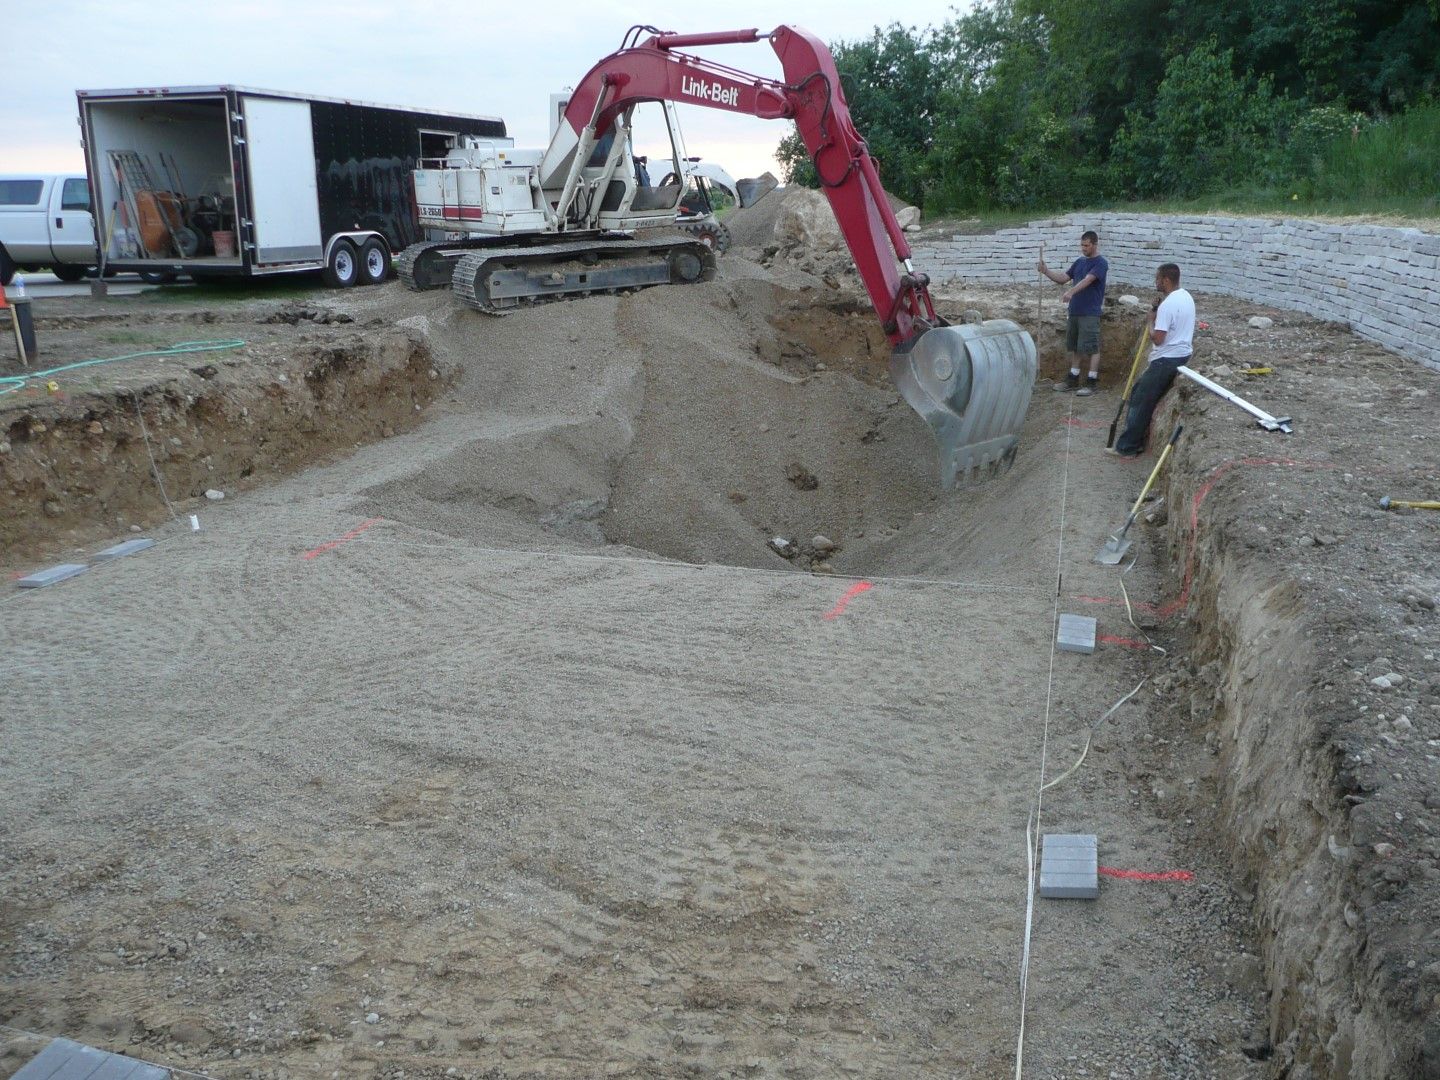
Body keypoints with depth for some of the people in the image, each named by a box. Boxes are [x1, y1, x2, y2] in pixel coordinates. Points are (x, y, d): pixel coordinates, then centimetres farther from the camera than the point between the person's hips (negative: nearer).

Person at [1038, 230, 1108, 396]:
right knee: (1074, 347, 13)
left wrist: (1070, 292, -40)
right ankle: (1073, 380, 21)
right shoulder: (1079, 262, 15)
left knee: (1091, 348, -5)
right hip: (1074, 311, 8)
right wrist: (1046, 271, -3)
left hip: (1090, 314, -8)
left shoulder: (1100, 263, -10)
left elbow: (1087, 280, -25)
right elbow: (1063, 279, 13)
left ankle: (1091, 383, -2)